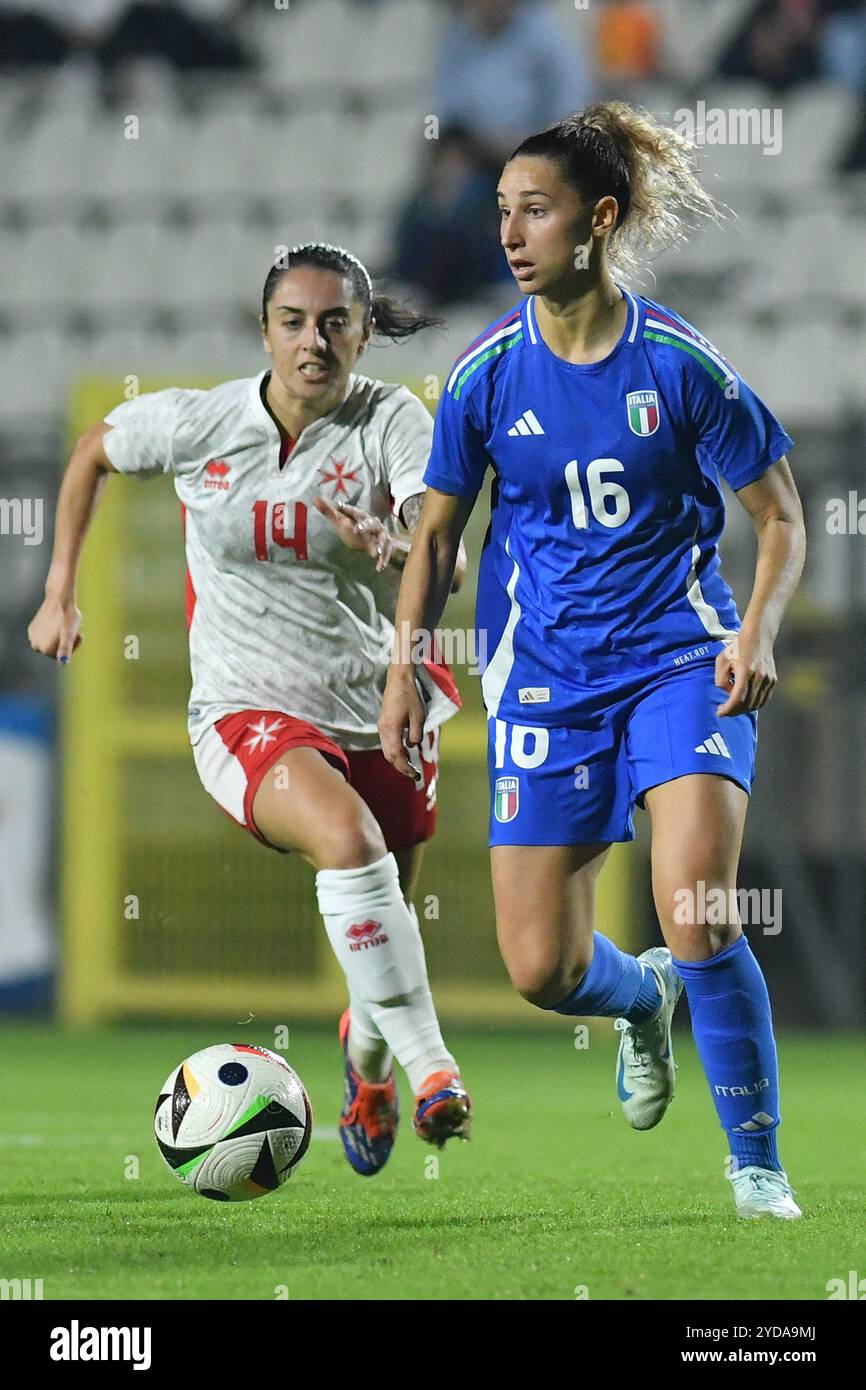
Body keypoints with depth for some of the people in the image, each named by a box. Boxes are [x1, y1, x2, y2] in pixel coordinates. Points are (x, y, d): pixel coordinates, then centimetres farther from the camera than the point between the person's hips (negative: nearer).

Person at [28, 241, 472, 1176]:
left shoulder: (392, 422, -12)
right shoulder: (198, 424, -8)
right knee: (348, 838, -33)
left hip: (378, 710, 2)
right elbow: (92, 453, 14)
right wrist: (60, 594, 12)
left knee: (383, 921, 14)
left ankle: (367, 1054, 50)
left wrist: (394, 550, -49)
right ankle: (428, 1065, -32)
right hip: (249, 716, -2)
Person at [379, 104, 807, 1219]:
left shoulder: (681, 363, -9)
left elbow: (779, 518, -1)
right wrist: (403, 670, 2)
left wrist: (757, 631, -17)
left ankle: (757, 1167, -6)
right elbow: (436, 532, 10)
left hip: (679, 656, -3)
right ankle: (642, 1001, 38)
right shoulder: (485, 375, -3)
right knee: (541, 970, 0)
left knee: (699, 921, -23)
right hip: (544, 678, 3)